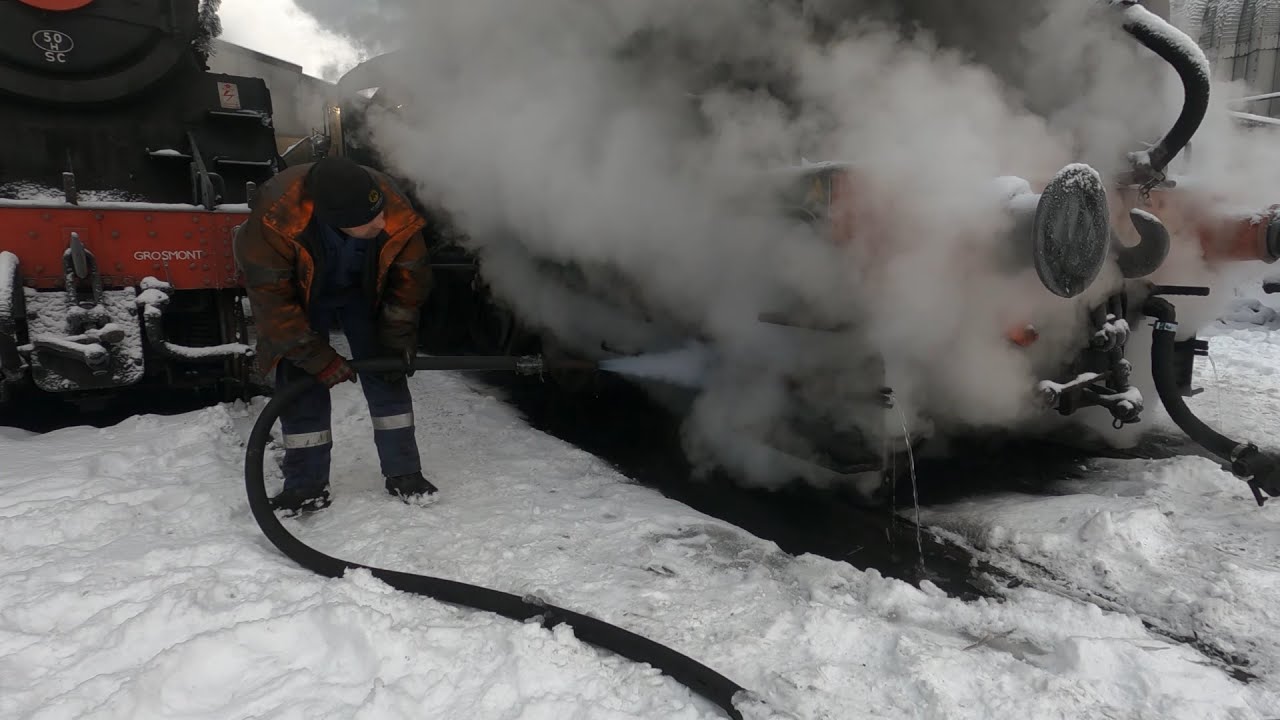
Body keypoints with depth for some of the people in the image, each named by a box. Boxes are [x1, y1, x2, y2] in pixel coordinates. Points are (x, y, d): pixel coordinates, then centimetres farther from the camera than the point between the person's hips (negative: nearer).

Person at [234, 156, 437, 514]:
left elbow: (410, 278, -16)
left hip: (364, 290, 2)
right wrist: (317, 357, -27)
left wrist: (397, 341, -15)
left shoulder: (397, 212, -35)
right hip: (297, 293, -1)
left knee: (386, 374, -5)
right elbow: (270, 297, -29)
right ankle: (306, 485, 7)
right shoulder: (276, 216, -41)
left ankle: (404, 472, 7)